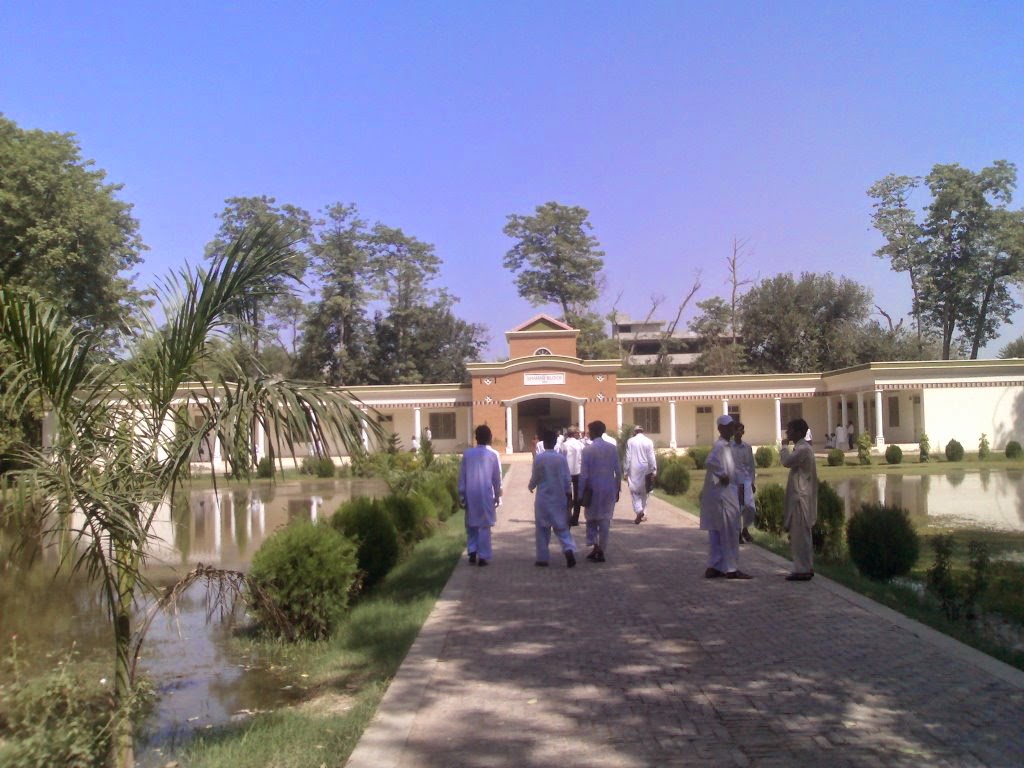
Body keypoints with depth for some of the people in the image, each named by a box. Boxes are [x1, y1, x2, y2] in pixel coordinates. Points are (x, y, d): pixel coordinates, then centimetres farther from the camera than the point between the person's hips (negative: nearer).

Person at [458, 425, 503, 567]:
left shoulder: (467, 454, 0)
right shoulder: (493, 455, -5)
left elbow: (462, 476, 2)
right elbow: (497, 478, -1)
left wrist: (461, 495, 9)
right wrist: (498, 496, 10)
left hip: (471, 495, 2)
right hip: (486, 495, -2)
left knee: (471, 525, 16)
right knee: (485, 526, 5)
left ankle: (472, 552, 5)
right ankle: (483, 556, 5)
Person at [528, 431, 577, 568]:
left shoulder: (539, 459, -9)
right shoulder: (562, 458, -3)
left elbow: (534, 479, 0)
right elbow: (567, 480, -3)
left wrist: (530, 487, 21)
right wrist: (569, 497, 5)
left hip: (544, 499, -2)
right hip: (559, 499, 2)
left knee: (542, 528, 9)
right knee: (561, 527, 8)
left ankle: (543, 558, 13)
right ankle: (569, 549, -14)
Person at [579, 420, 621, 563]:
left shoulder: (588, 449, -10)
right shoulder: (612, 448, 1)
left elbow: (583, 474, -10)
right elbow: (618, 471, 3)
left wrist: (580, 493, -4)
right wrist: (617, 489, 13)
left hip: (593, 488, -3)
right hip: (609, 488, 3)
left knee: (591, 518, 14)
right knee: (605, 520, 10)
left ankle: (595, 546, 1)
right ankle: (601, 552, 13)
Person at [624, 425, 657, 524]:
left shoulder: (630, 441, -3)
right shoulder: (648, 441, -2)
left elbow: (628, 458, -2)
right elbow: (651, 458, -2)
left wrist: (626, 471, 3)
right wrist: (653, 470, 3)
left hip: (634, 470, -2)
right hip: (645, 469, 2)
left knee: (635, 492, 2)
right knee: (644, 492, 14)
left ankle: (639, 510, -20)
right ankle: (644, 514, 19)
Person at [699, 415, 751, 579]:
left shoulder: (726, 445, 14)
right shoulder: (720, 445, -16)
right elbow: (710, 462, -33)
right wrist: (722, 475, -23)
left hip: (726, 493, 10)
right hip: (723, 494, -10)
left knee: (717, 533, 12)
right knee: (730, 533, -2)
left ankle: (714, 567, 17)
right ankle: (731, 569, 5)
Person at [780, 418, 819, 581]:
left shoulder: (803, 449, -15)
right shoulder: (802, 448, 16)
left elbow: (786, 461, -26)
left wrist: (784, 446, -11)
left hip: (800, 497, -10)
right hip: (799, 496, 10)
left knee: (799, 535, -7)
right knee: (803, 535, 13)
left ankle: (802, 570, -4)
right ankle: (807, 568, 19)